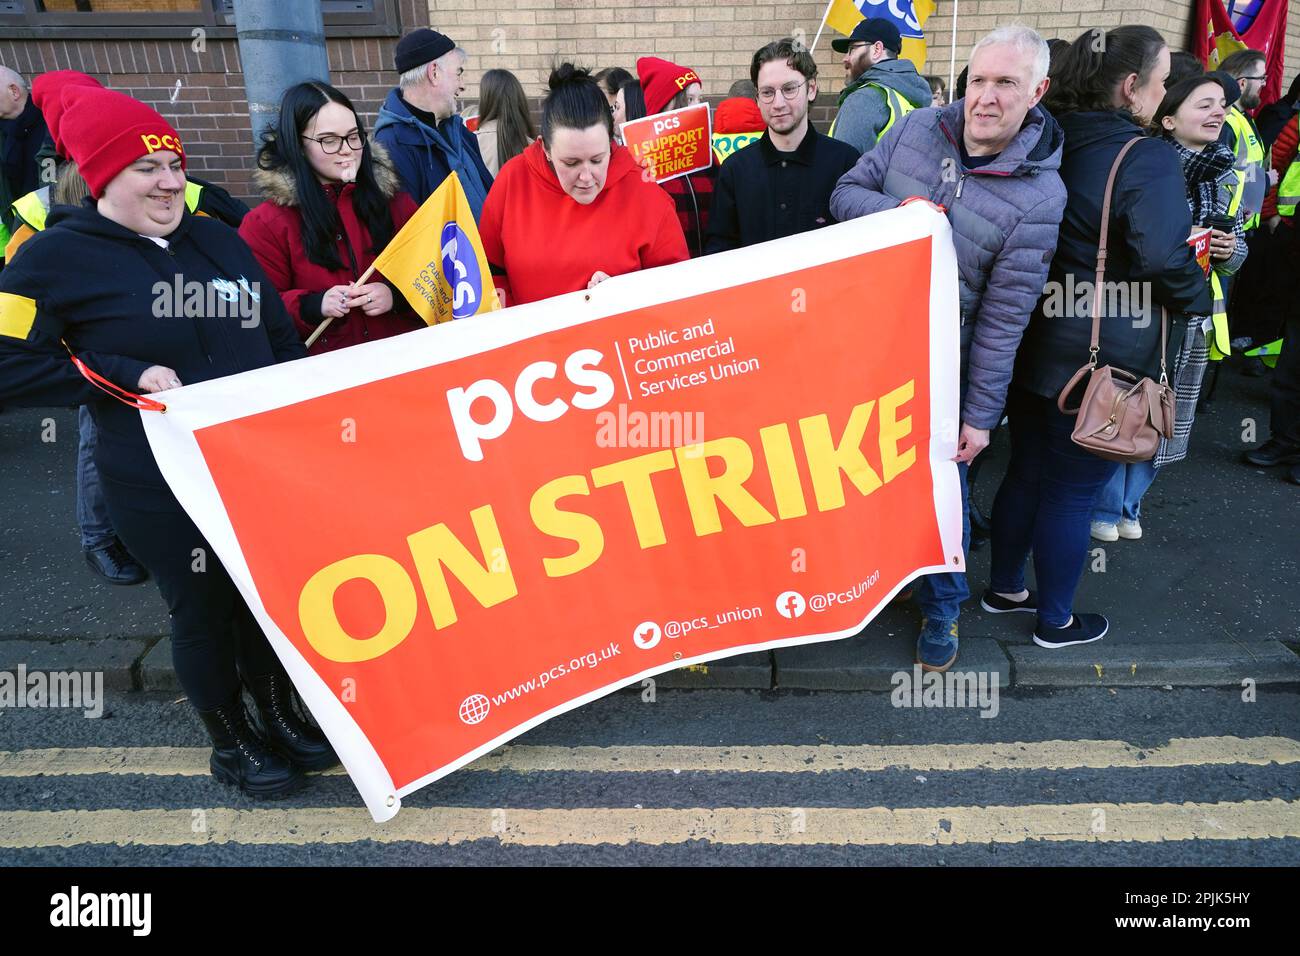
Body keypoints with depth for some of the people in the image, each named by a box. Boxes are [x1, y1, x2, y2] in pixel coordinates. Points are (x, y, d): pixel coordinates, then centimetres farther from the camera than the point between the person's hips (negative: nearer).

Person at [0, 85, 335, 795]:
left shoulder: (217, 241, 9)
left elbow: (280, 337, 15)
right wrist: (127, 375, -17)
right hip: (162, 488, -5)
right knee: (202, 609, 9)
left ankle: (279, 715, 39)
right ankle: (229, 741, 33)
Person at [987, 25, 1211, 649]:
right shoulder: (1147, 158, -16)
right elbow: (1163, 258, -23)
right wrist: (1198, 298, -4)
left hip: (1033, 343, 7)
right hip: (1101, 360, -7)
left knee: (1026, 470, 20)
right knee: (1072, 491, 7)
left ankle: (1005, 585, 36)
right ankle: (1055, 622, 24)